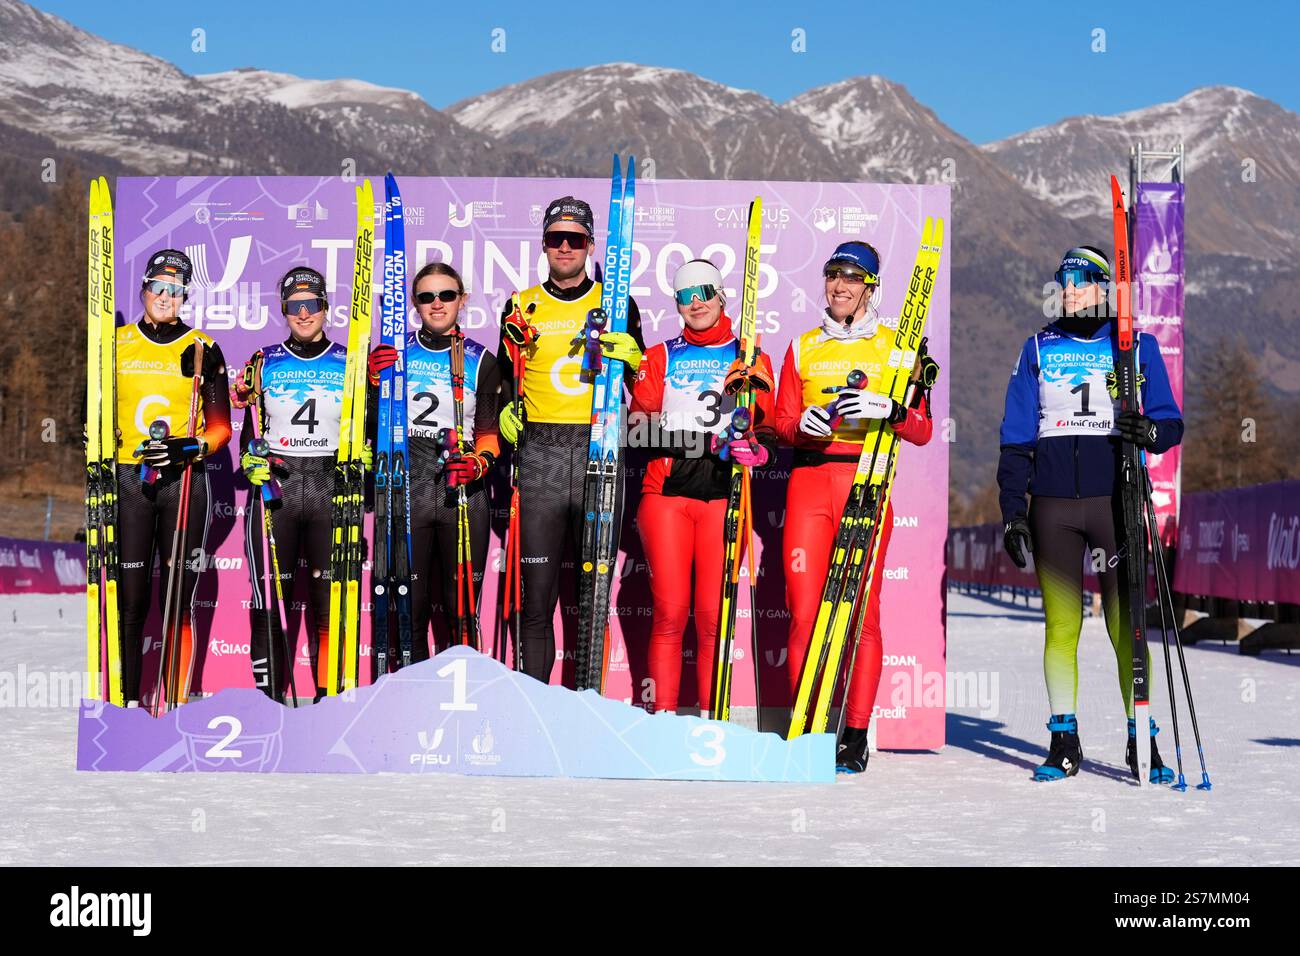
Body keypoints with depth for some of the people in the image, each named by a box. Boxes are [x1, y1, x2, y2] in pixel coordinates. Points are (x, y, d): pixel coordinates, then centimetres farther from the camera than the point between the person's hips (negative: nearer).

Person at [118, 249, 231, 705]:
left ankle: (178, 705, 4)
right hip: (128, 479, 1)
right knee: (130, 599, -1)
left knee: (179, 599, 0)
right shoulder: (117, 343, 9)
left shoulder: (202, 349, 5)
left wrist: (189, 447, -14)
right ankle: (127, 702, 5)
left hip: (184, 480, -1)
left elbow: (221, 427, 4)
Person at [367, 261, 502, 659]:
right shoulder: (396, 352, 11)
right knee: (408, 605, -2)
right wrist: (375, 380, -6)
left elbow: (490, 432, 9)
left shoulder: (481, 361, 10)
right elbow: (373, 424, 11)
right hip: (406, 488, 0)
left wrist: (479, 461, -11)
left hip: (463, 491, 0)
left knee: (460, 609, 0)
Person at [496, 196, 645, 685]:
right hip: (540, 454, 0)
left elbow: (642, 378, 10)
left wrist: (628, 353, -11)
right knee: (536, 593, -3)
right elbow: (505, 375, 21)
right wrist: (506, 410, 2)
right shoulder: (522, 306, 14)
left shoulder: (617, 303, 12)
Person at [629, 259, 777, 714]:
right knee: (670, 612, -7)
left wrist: (759, 447, -13)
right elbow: (639, 422, 7)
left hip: (724, 494, 0)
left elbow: (766, 427, 10)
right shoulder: (661, 356, 17)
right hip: (666, 490, 0)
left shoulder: (750, 357, 16)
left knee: (713, 617, -5)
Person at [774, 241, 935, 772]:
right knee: (804, 609, -6)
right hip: (809, 478, 2)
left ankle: (855, 737, -2)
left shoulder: (894, 348, 11)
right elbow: (782, 423, 14)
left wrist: (888, 409, -14)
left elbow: (922, 431, 6)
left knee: (862, 610, -6)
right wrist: (803, 424, -8)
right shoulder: (803, 348, 17)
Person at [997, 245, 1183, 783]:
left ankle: (1143, 744, 4)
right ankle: (1064, 744, 8)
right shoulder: (1039, 349, 11)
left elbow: (1170, 423, 7)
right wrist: (1012, 511, 3)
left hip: (1115, 499, -1)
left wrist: (1151, 431, -17)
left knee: (1127, 626, -4)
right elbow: (1016, 435, 10)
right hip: (1052, 503, 1)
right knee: (1061, 624, 1)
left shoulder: (1137, 347, 7)